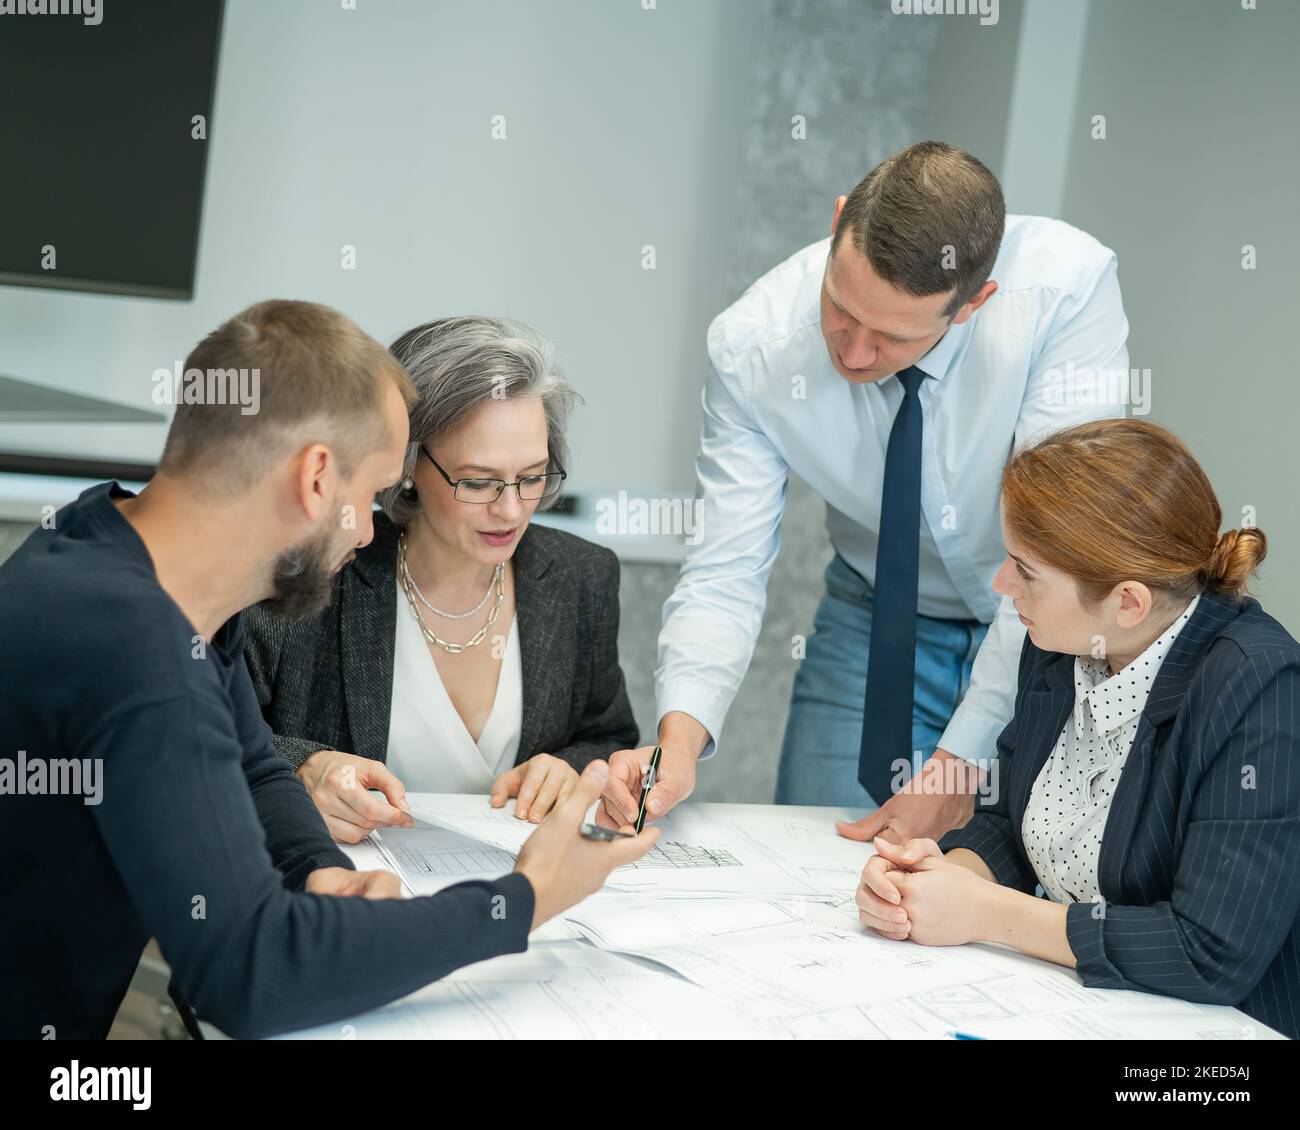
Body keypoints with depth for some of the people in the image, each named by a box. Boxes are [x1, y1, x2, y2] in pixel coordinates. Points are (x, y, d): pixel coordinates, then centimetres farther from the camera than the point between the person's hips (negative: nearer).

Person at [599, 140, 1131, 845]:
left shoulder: (1068, 285, -31)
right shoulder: (752, 344, -22)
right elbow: (725, 574, -18)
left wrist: (961, 760, -31)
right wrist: (680, 738, -37)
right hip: (877, 622, 2)